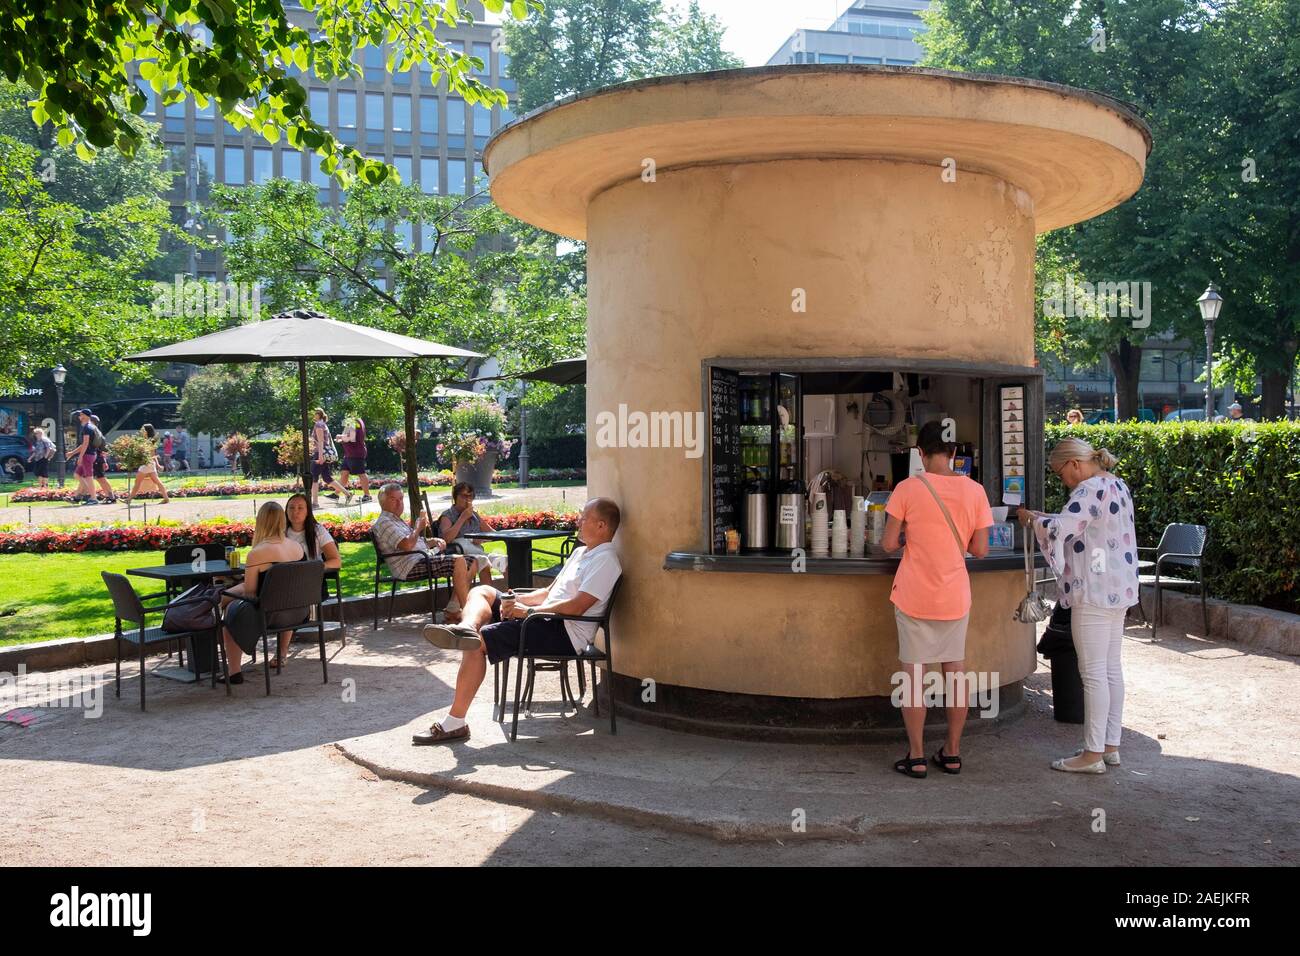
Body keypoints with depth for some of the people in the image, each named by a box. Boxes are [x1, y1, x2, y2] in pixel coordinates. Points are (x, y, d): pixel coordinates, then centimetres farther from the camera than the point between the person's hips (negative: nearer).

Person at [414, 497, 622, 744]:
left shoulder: (605, 560, -9)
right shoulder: (581, 553, 23)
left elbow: (577, 606, -19)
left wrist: (529, 611, -14)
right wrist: (519, 601, 5)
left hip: (564, 634, -10)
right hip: (548, 620, 10)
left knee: (478, 643, -19)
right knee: (482, 591, 1)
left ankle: (455, 723, -19)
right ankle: (466, 629, -34)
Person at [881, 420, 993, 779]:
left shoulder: (907, 488, -10)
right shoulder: (974, 491, -2)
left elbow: (889, 544, -8)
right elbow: (980, 549, 0)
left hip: (914, 595, -3)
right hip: (955, 596, 3)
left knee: (914, 671, 4)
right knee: (955, 670, 13)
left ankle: (916, 756, 8)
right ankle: (952, 752, 21)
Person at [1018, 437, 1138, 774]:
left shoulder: (1090, 490, -16)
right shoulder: (1118, 486, 14)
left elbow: (1059, 529, -27)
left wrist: (1032, 517, -9)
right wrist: (1046, 519, 12)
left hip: (1094, 594, -10)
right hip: (1119, 590, 10)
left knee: (1094, 673, -4)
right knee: (1111, 669, 14)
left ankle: (1094, 753, 1)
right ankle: (1110, 746, 21)